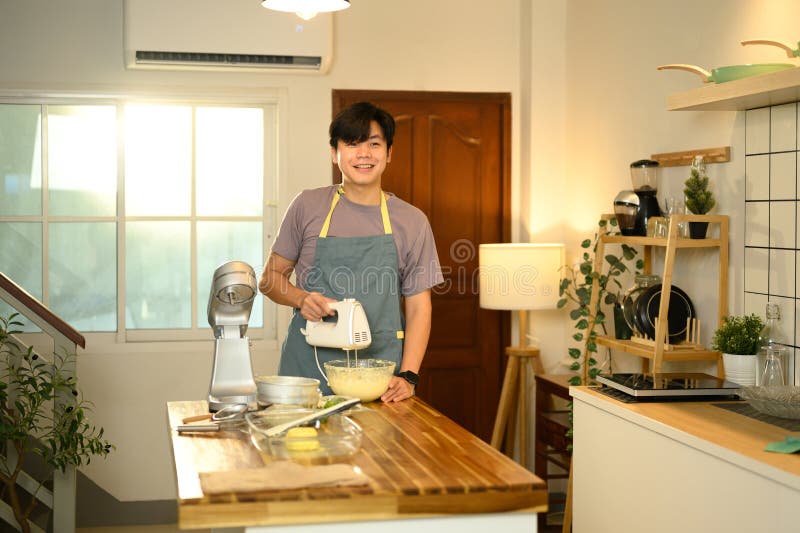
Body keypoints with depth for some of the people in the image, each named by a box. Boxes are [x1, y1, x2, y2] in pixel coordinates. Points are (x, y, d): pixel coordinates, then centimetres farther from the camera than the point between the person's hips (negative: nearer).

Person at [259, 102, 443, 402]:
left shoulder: (412, 221, 4)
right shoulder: (308, 206, 3)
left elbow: (418, 306, 4)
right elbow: (270, 278, 9)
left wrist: (408, 375, -7)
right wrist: (302, 299, -12)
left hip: (380, 369, 0)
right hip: (309, 365, 0)